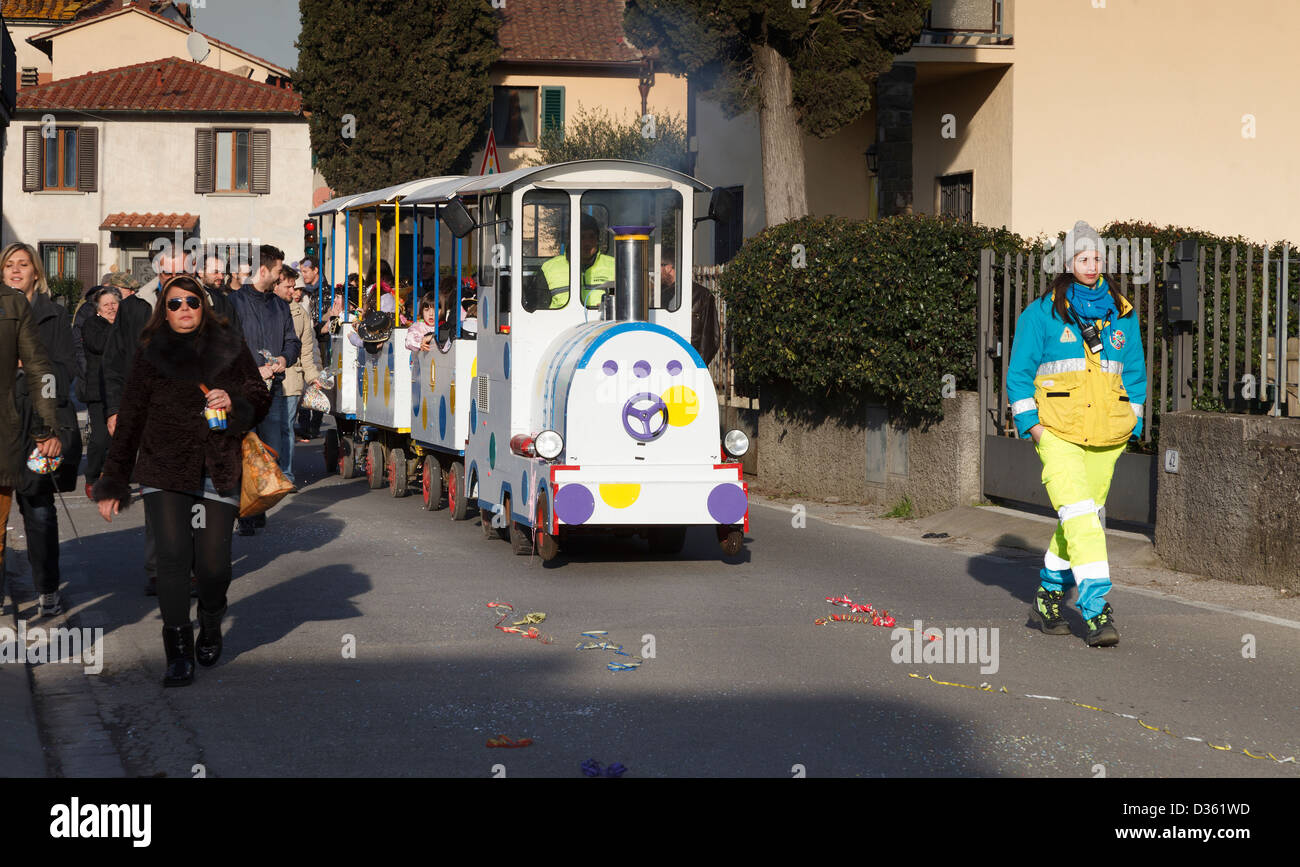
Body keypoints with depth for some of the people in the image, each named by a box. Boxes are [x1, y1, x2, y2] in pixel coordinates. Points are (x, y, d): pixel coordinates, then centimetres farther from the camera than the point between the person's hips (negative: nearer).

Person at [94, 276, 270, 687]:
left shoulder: (229, 346, 9)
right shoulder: (151, 353, 7)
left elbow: (260, 399, 13)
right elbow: (131, 419, 9)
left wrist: (234, 401, -11)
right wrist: (113, 483, 8)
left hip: (217, 472, 0)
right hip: (164, 471, 0)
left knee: (213, 564, -4)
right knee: (173, 556, -13)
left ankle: (211, 628, 27)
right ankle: (178, 652, -4)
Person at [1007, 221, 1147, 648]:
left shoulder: (1122, 314, 12)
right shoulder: (1042, 312, 1)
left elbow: (1135, 372, 21)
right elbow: (1020, 371, 4)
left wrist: (1131, 423, 13)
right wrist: (1030, 422, -4)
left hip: (1106, 435, 4)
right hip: (1057, 432, -4)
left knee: (1086, 514, 7)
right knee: (1080, 516, -17)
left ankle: (1048, 596, 25)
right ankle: (1096, 609, -20)